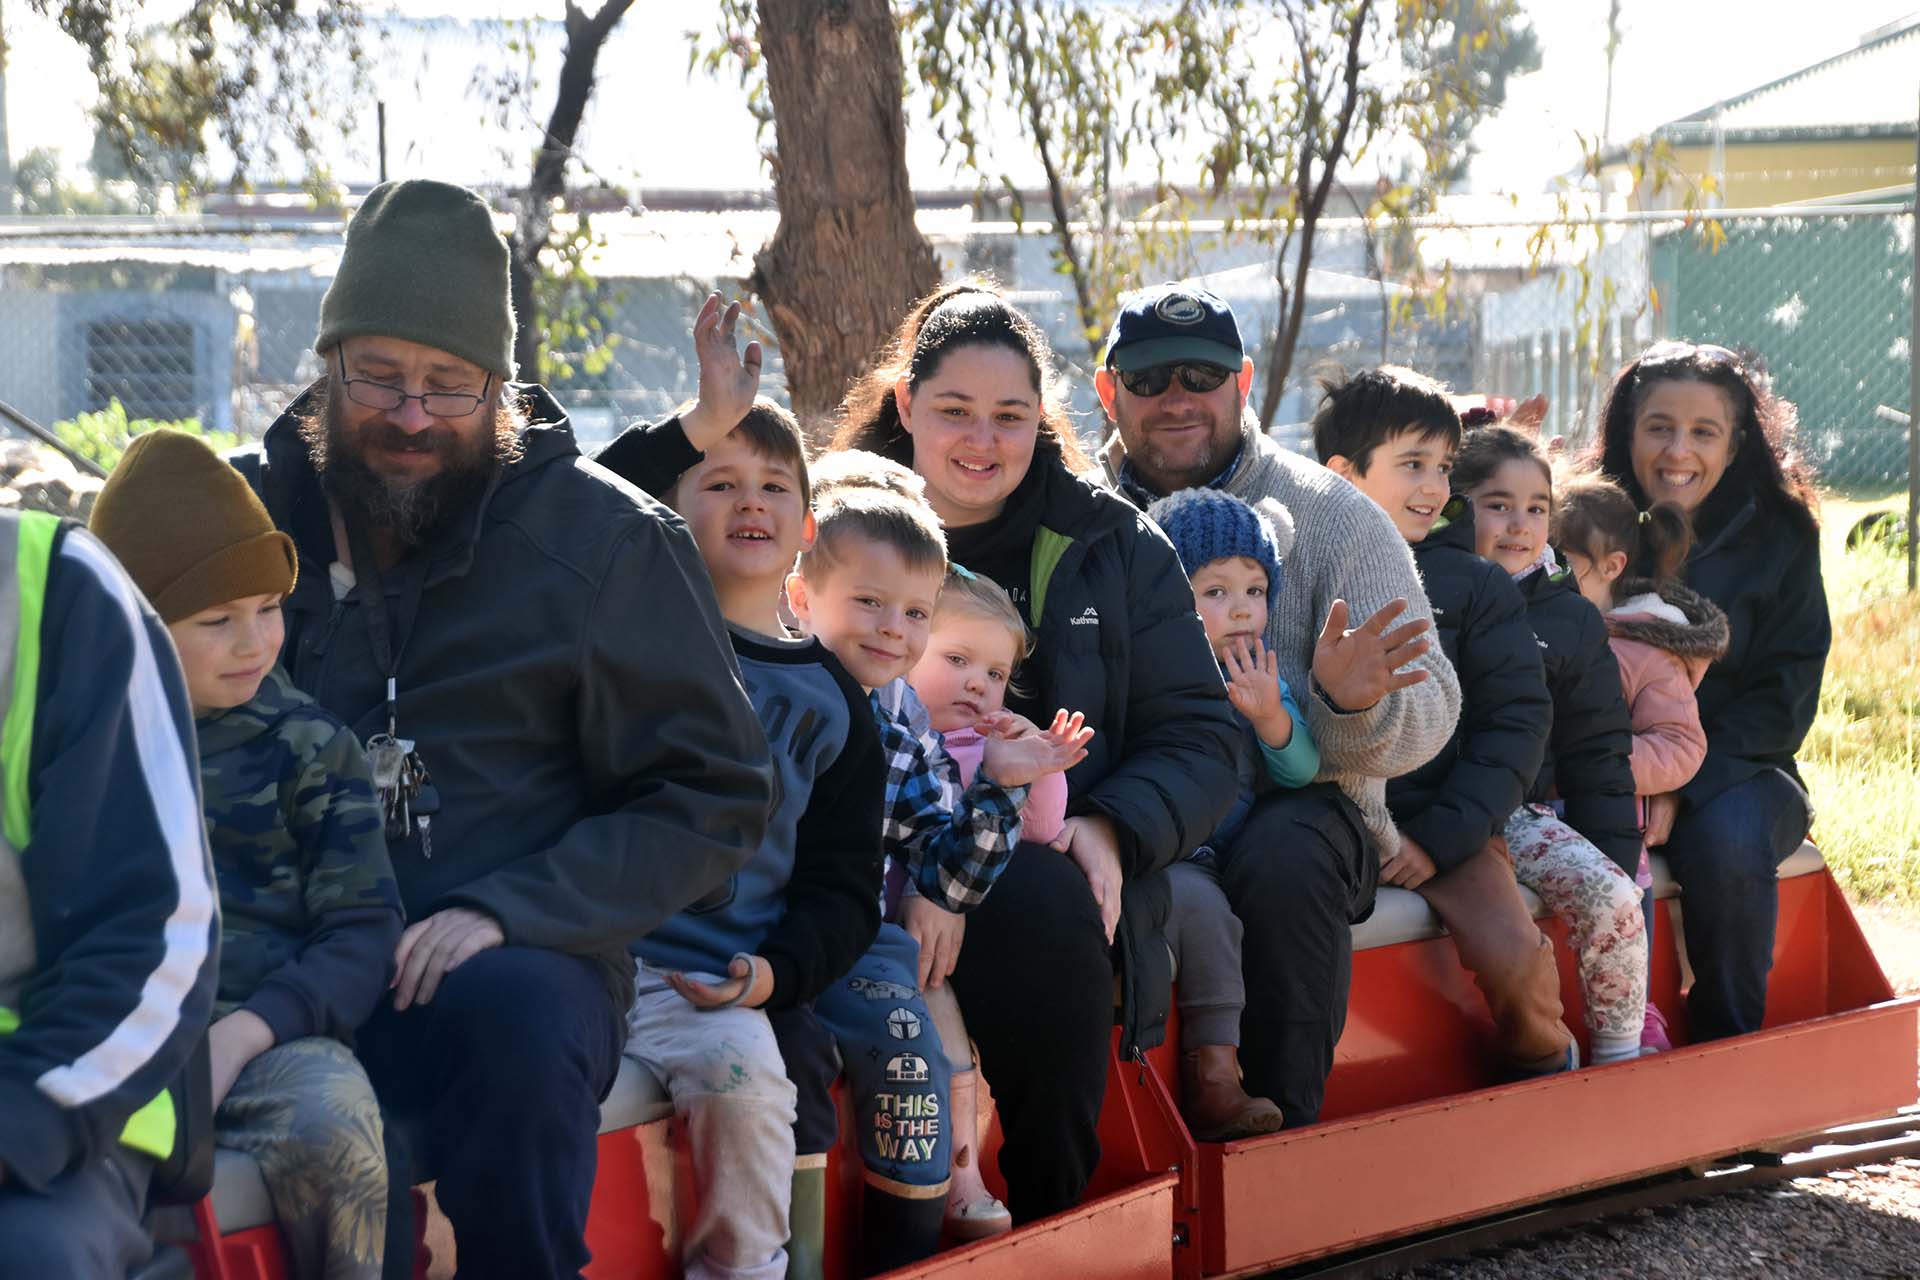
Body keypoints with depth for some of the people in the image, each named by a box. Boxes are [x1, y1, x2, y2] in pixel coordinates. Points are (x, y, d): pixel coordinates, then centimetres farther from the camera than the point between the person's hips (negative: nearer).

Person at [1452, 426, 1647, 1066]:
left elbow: (1598, 755, 12)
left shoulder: (1569, 619, 9)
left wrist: (1613, 856, 4)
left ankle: (1619, 1055, -5)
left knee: (1611, 898, -21)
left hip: (1522, 812, 2)